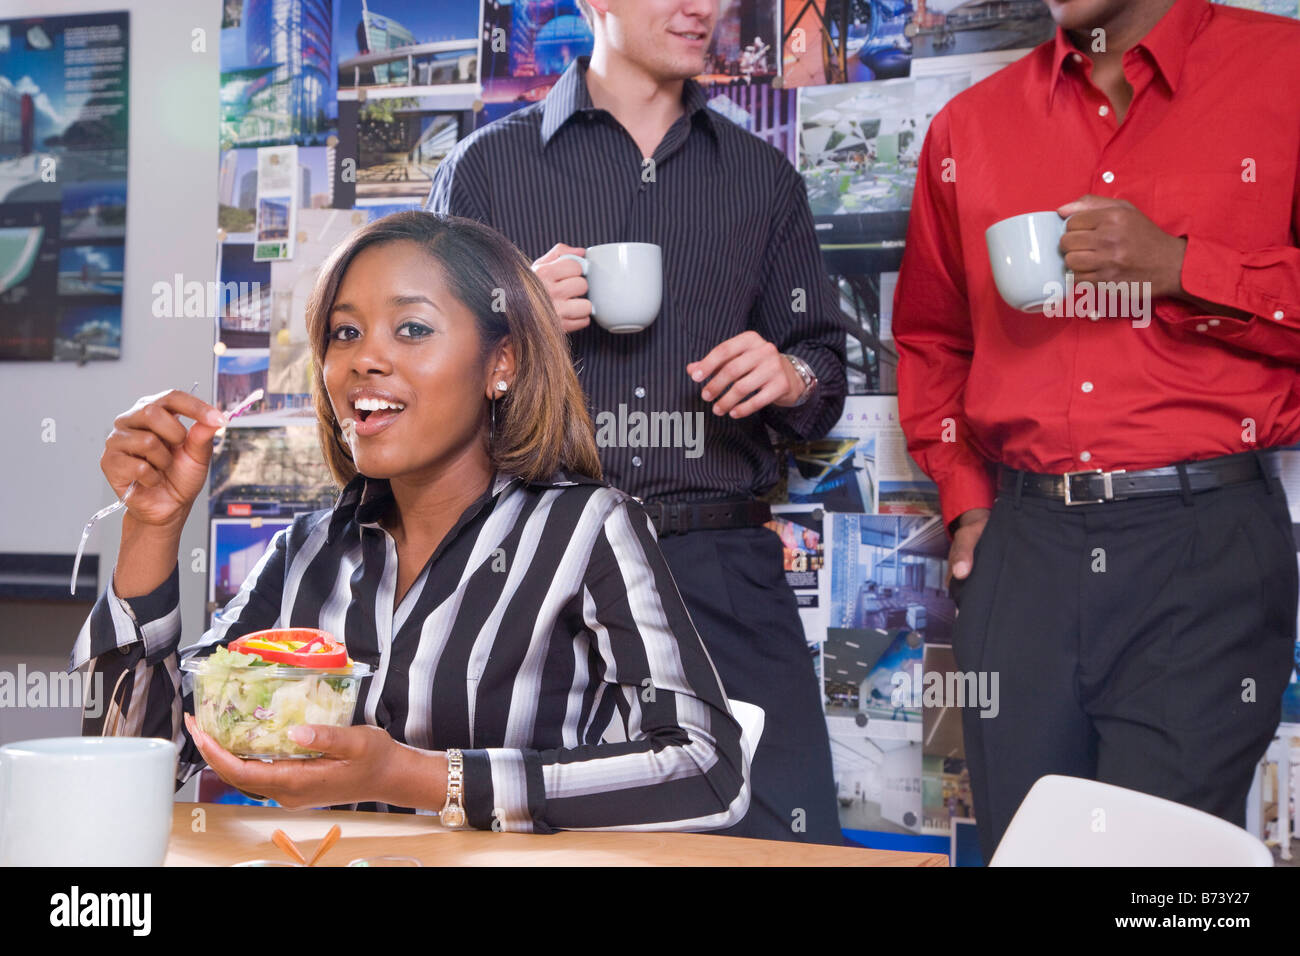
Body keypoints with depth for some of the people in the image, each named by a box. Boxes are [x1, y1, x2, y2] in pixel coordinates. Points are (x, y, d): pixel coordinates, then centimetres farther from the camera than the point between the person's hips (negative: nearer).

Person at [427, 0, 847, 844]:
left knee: (788, 832, -8)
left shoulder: (764, 178, 17)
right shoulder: (488, 165, 9)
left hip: (722, 563, 2)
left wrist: (790, 378, -4)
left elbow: (825, 370, 19)